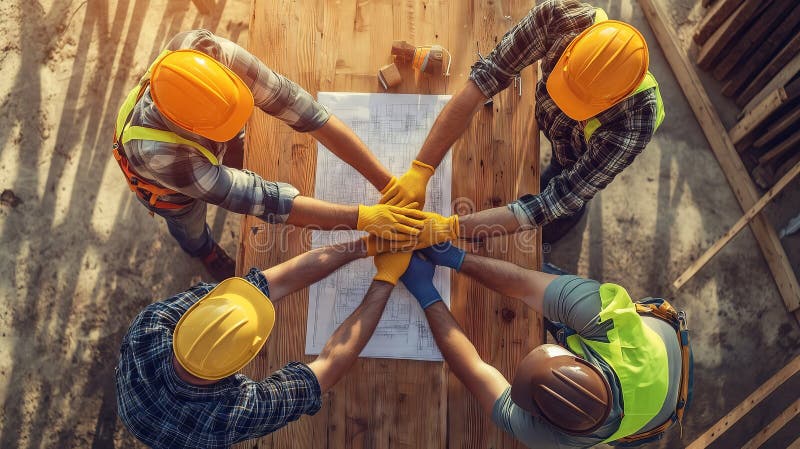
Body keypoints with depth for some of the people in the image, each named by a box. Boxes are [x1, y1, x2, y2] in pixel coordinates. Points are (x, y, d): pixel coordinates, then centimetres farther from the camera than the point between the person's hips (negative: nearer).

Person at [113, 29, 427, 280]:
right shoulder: (157, 154, -51)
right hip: (170, 186, -2)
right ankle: (204, 251, 64)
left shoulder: (208, 52, -44)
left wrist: (388, 182, -45)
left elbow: (301, 108, -44)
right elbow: (263, 200, -48)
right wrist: (362, 218, -51)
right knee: (190, 227, 29)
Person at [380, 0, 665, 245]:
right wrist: (420, 170, -50)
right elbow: (480, 84, -41)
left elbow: (561, 200, -42)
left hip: (582, 159, -2)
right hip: (544, 114, 2)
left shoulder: (634, 126, -45)